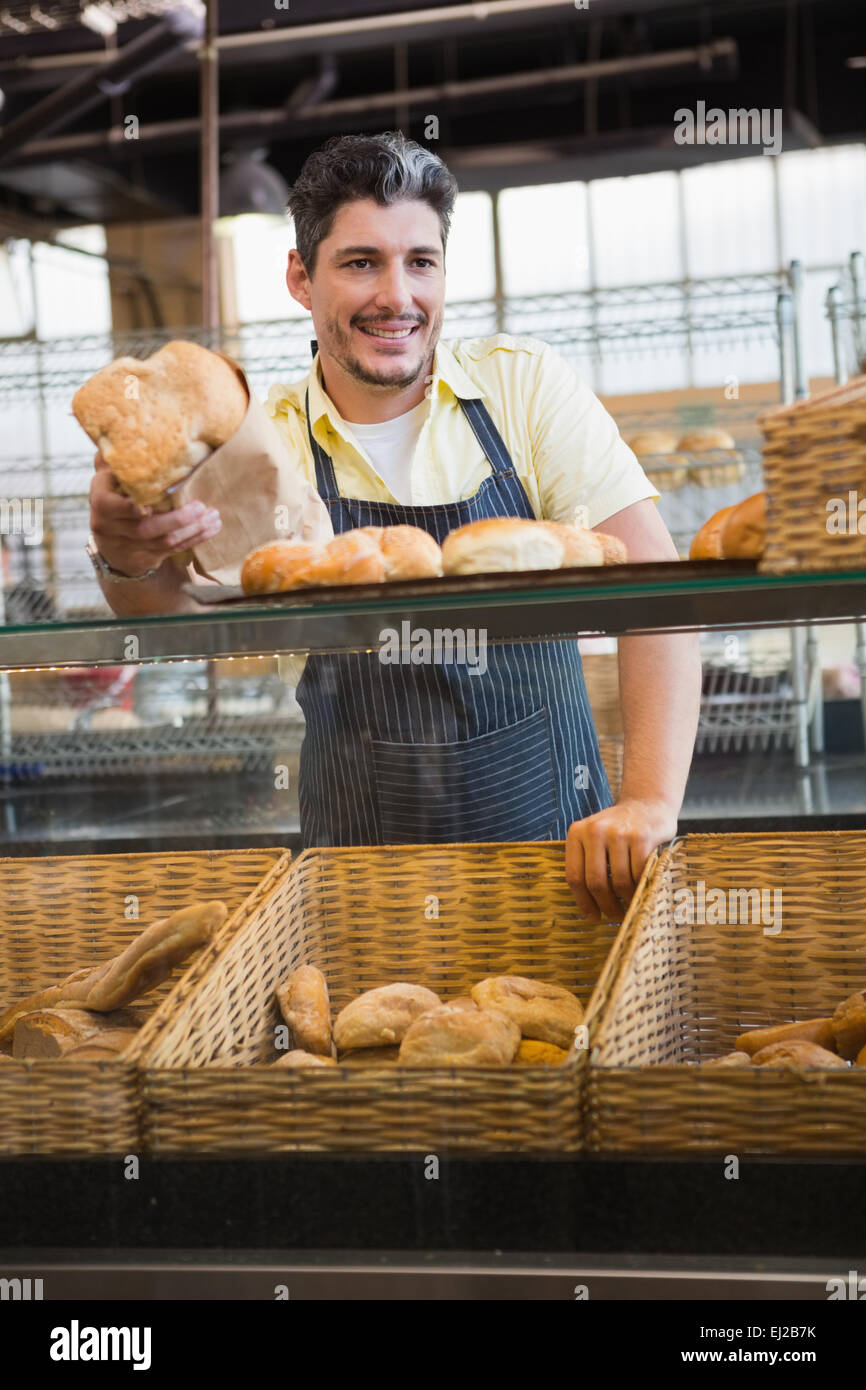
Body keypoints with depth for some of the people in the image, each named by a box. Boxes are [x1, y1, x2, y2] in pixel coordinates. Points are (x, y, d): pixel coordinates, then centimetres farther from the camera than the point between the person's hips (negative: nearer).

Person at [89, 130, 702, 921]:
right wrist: (134, 564, -38)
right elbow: (187, 608, -13)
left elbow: (649, 577, -10)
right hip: (361, 863, 1)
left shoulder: (525, 386, -2)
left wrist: (650, 803, -23)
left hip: (553, 837, 0)